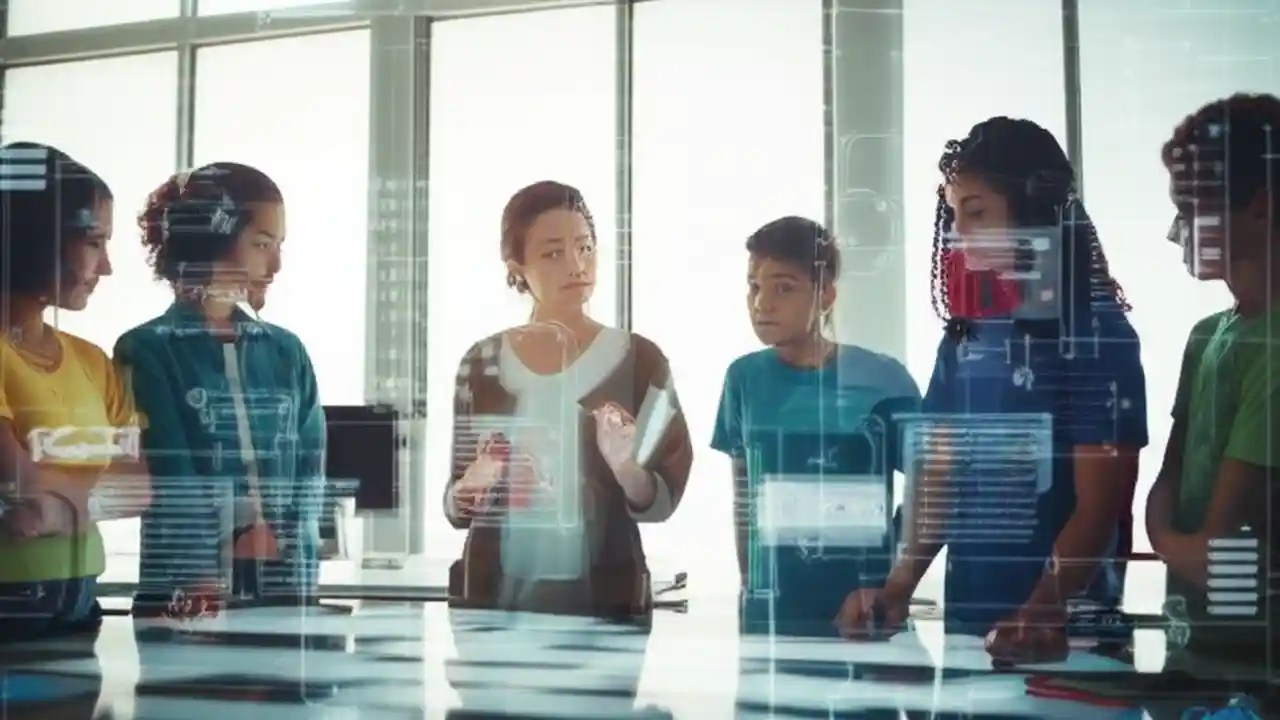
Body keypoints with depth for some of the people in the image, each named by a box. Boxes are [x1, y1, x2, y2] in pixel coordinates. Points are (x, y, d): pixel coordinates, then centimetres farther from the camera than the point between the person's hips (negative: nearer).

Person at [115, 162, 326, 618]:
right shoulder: (146, 352, -2)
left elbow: (310, 477, 3)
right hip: (185, 603, -3)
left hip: (283, 601, 4)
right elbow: (172, 489, -9)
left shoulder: (287, 354, 9)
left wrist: (300, 589, -8)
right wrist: (211, 597, -14)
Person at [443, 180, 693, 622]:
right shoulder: (482, 362, 3)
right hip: (495, 595, 2)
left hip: (603, 598, -1)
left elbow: (662, 502, -2)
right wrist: (471, 487, -12)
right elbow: (457, 509, 8)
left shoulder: (639, 359, -3)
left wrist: (624, 466, -21)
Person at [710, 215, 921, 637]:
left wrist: (894, 589, -6)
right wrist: (748, 585, 9)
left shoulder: (883, 380, -6)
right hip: (770, 606, 2)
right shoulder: (745, 378, 2)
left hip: (865, 604, -2)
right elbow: (743, 494, 11)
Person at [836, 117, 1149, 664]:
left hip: (1066, 627, -5)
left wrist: (1038, 614, -26)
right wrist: (898, 588, -5)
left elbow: (1099, 507, -13)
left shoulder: (1097, 333, -9)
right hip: (967, 617, 5)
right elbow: (939, 476, 8)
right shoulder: (966, 332, 8)